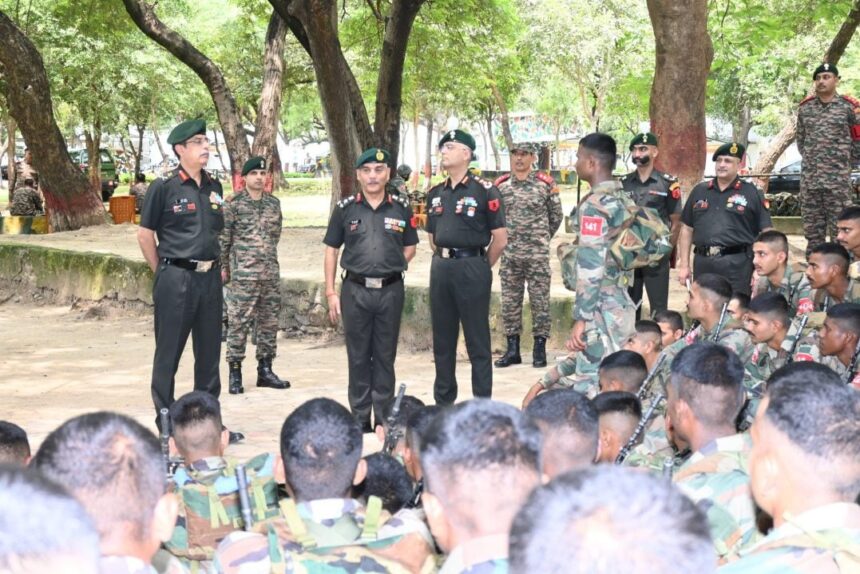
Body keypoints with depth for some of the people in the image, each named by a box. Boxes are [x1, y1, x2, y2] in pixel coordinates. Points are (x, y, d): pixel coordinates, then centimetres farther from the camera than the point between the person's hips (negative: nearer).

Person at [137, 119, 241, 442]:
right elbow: (145, 234, -3)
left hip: (209, 278, 6)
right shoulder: (164, 187, -8)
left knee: (209, 353, 12)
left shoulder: (214, 187, 9)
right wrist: (163, 273, -1)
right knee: (168, 355, 3)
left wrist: (216, 267, 14)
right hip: (176, 279, -6)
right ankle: (166, 425, 11)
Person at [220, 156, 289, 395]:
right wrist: (224, 267, -2)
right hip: (243, 275, -5)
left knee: (269, 323, 9)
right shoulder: (233, 204, -5)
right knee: (238, 323, -4)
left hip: (271, 273, 5)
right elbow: (223, 238, -3)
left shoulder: (274, 203, 9)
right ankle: (235, 372, 3)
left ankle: (265, 370, 18)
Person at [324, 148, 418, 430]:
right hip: (355, 290, 0)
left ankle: (384, 418, 15)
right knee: (358, 357, 5)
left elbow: (410, 248, 14)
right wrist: (330, 293, 2)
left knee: (385, 356, 7)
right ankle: (360, 419, 14)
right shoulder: (345, 208, 3)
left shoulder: (401, 207, 5)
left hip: (391, 290, 0)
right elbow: (331, 250, 7)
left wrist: (389, 269, -1)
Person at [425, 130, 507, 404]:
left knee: (478, 342, -1)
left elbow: (500, 239, -7)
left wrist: (482, 268, 1)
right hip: (440, 269, 6)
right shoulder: (436, 193, 12)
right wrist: (444, 260, 15)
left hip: (471, 267, -6)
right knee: (442, 341, 13)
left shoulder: (484, 191, -7)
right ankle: (443, 403, 22)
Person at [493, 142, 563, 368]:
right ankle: (512, 349, 15)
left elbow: (556, 216, 8)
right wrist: (505, 238, 12)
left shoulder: (546, 184, -1)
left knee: (540, 301, 1)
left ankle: (540, 349, 9)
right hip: (509, 254, 3)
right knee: (509, 301, 6)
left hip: (538, 254, -3)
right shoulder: (501, 185, 6)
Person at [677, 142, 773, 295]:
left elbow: (766, 233, 0)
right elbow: (687, 229, 16)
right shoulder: (699, 191, 14)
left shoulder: (752, 193, 2)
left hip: (737, 265, -4)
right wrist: (684, 265, 10)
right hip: (703, 263, 4)